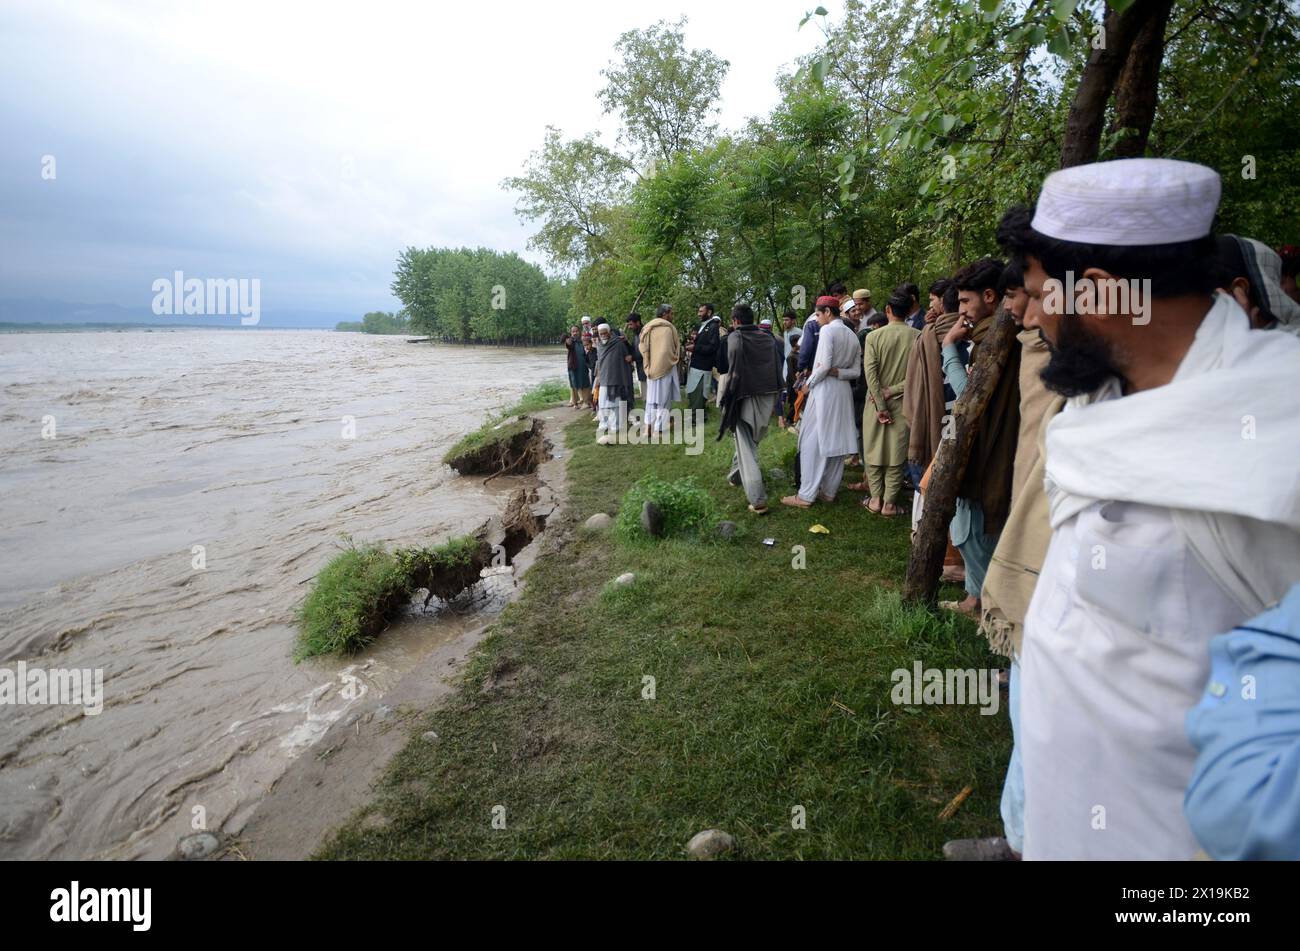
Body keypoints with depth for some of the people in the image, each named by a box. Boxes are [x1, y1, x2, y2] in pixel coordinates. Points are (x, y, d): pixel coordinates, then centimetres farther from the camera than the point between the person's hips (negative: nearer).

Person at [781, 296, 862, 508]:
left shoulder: (827, 330, -9)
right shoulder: (852, 335, 13)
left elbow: (825, 365, -18)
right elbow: (856, 371, 8)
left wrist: (809, 383, -5)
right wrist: (837, 372, -2)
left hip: (824, 389, -8)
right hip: (844, 391, 8)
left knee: (812, 441, -4)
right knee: (836, 440, 12)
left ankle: (806, 495, -4)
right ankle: (829, 491, 19)